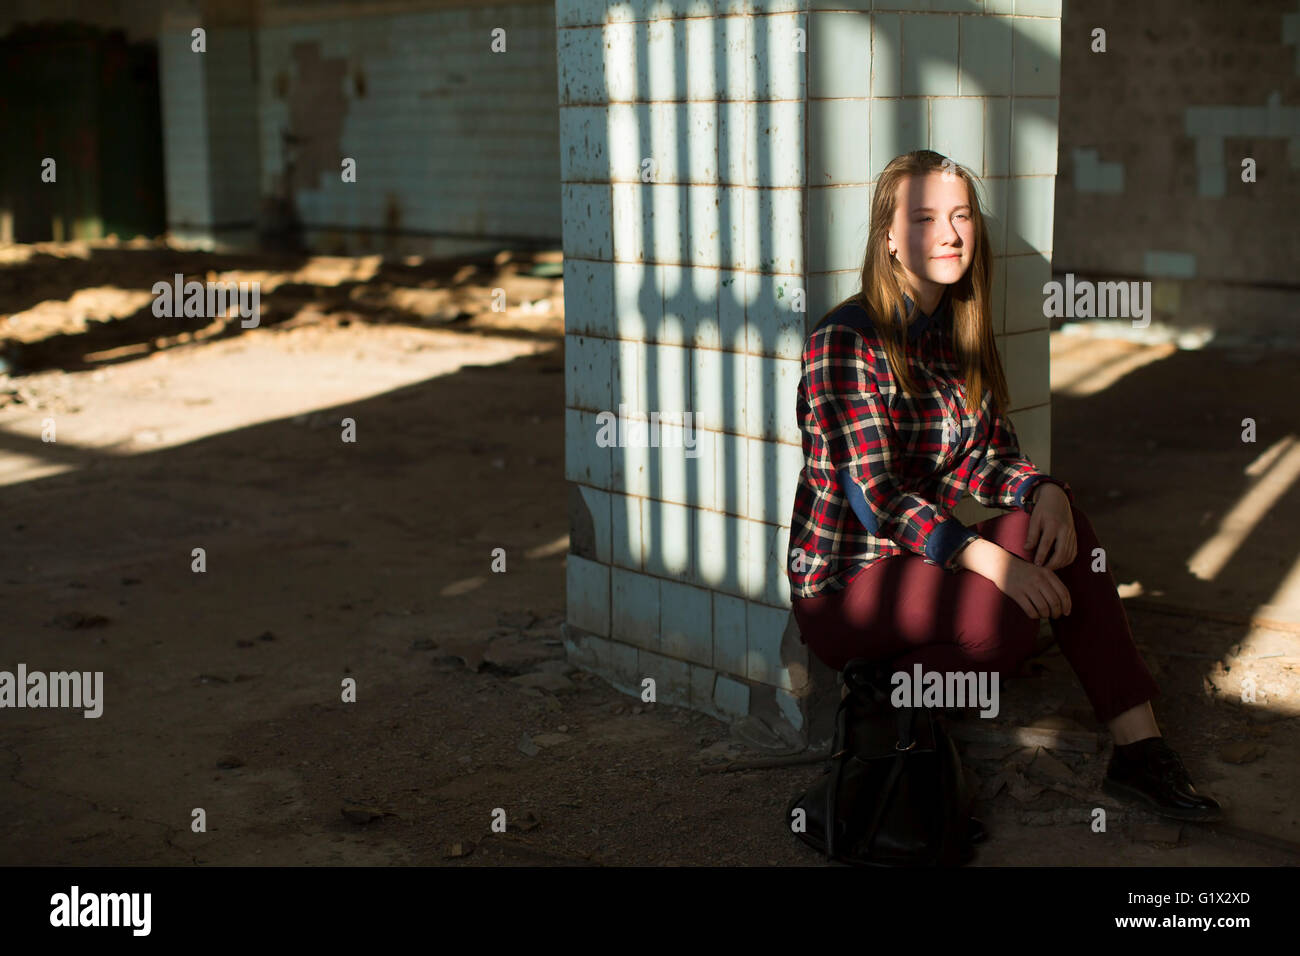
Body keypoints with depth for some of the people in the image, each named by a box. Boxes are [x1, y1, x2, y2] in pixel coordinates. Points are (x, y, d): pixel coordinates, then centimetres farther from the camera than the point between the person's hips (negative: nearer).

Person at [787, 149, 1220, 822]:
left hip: (924, 554, 7)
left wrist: (1044, 490, -14)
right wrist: (982, 556, -34)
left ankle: (1138, 748, -16)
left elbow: (987, 458, 9)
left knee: (1060, 522, -16)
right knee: (1008, 615, -31)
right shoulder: (846, 340, -15)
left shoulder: (958, 334, 10)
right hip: (842, 582, -7)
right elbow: (875, 495, -23)